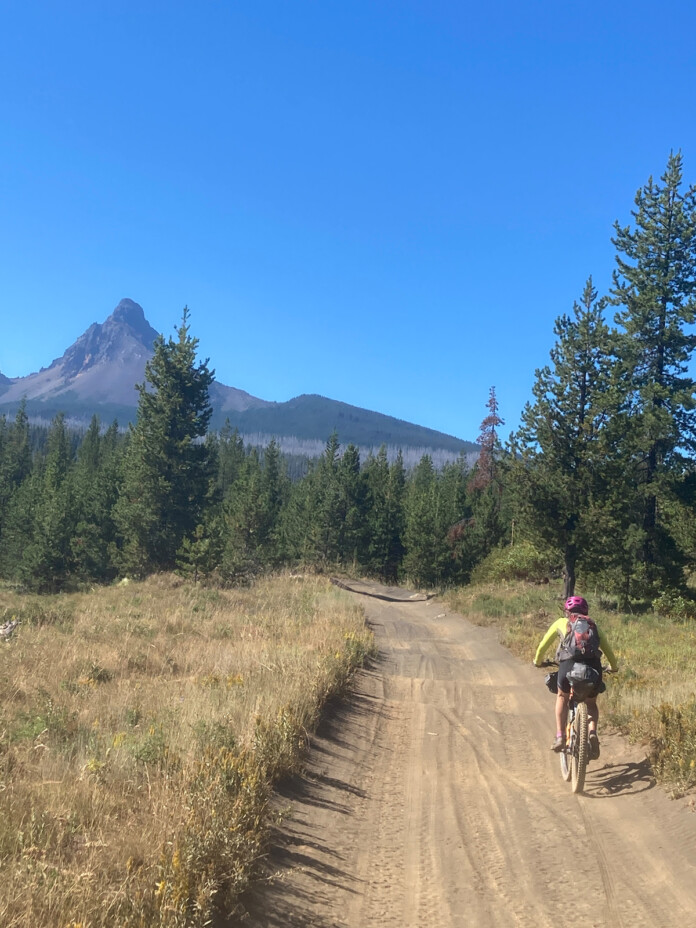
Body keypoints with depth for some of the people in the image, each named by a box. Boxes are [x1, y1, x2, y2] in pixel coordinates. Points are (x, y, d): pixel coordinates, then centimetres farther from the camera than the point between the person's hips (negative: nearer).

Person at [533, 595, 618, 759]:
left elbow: (543, 645, 27)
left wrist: (537, 662, 44)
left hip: (569, 665, -1)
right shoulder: (592, 625, 26)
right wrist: (614, 667, 45)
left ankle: (560, 737, 15)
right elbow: (607, 648, 29)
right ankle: (592, 732, -2)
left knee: (562, 697, 27)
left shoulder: (561, 623, 22)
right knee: (591, 704, 25)